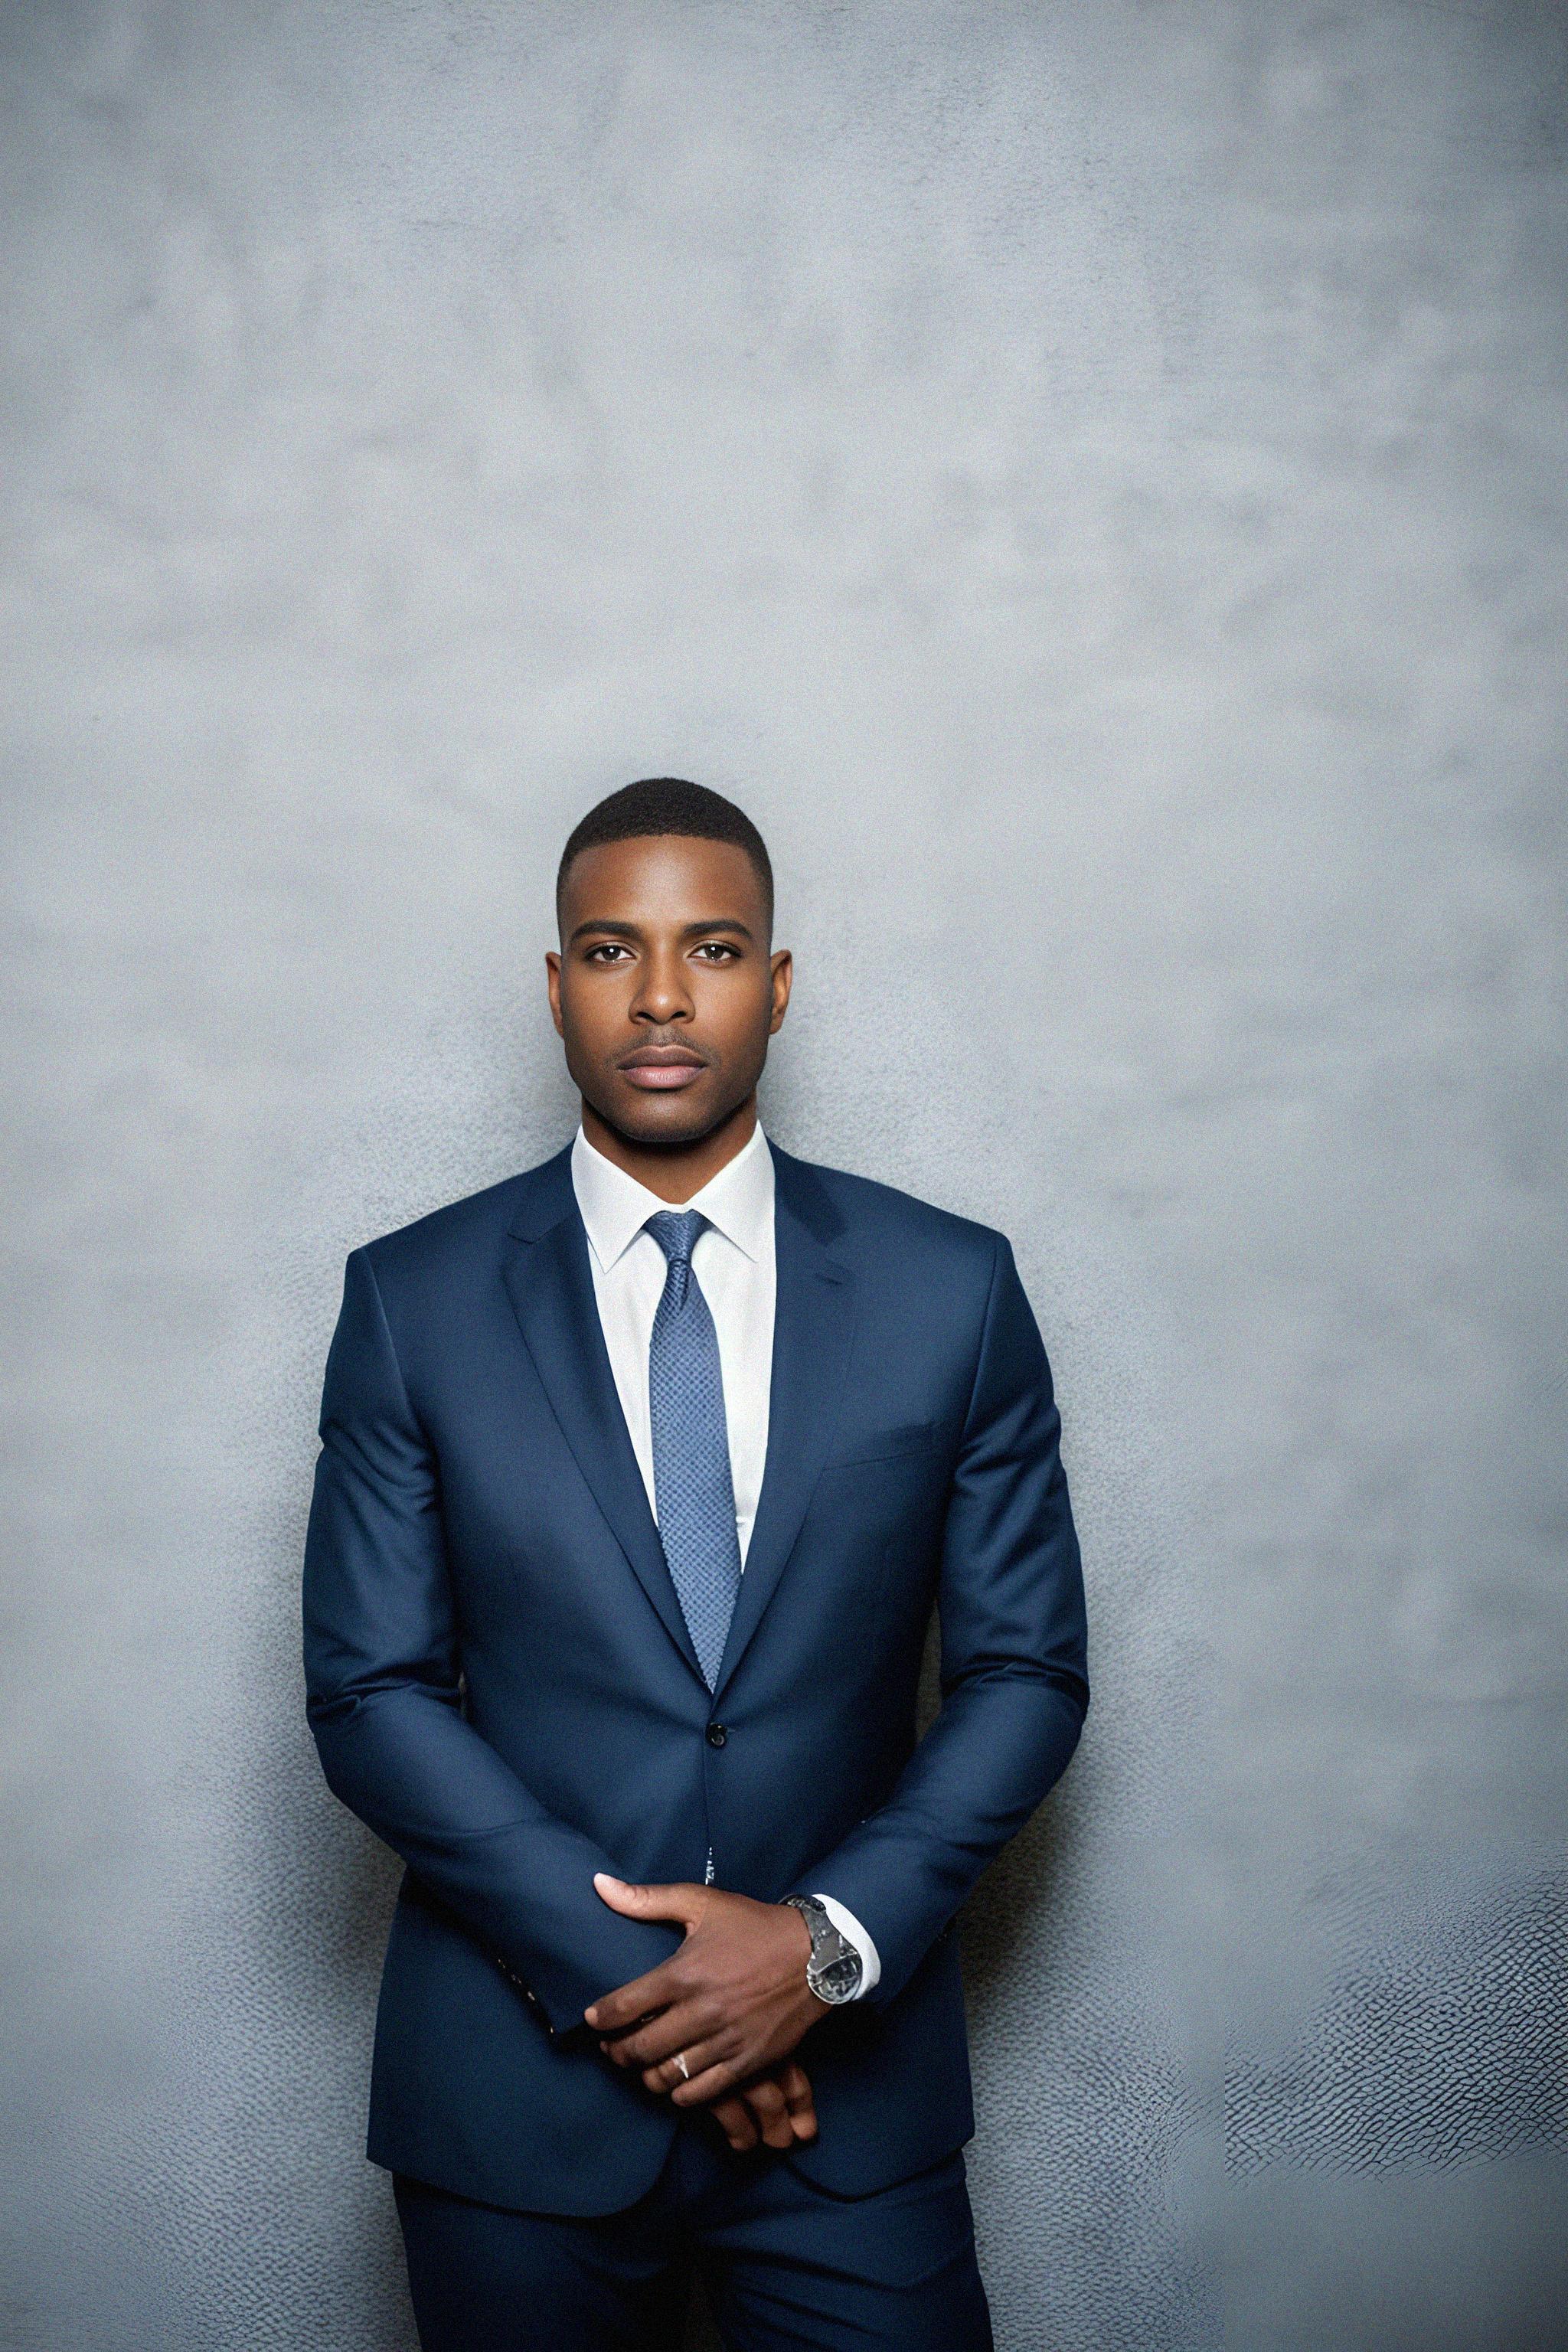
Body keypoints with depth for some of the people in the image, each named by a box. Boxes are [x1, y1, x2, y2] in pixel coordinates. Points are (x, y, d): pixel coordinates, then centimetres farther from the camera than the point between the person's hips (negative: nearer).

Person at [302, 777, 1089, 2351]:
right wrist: (622, 1970, -12)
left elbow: (1027, 1669, 1)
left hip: (851, 2070, 1)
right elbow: (370, 1691, -4)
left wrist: (833, 1939, -12)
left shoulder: (952, 1288, -1)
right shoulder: (412, 1299, -2)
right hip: (517, 2089, 0)